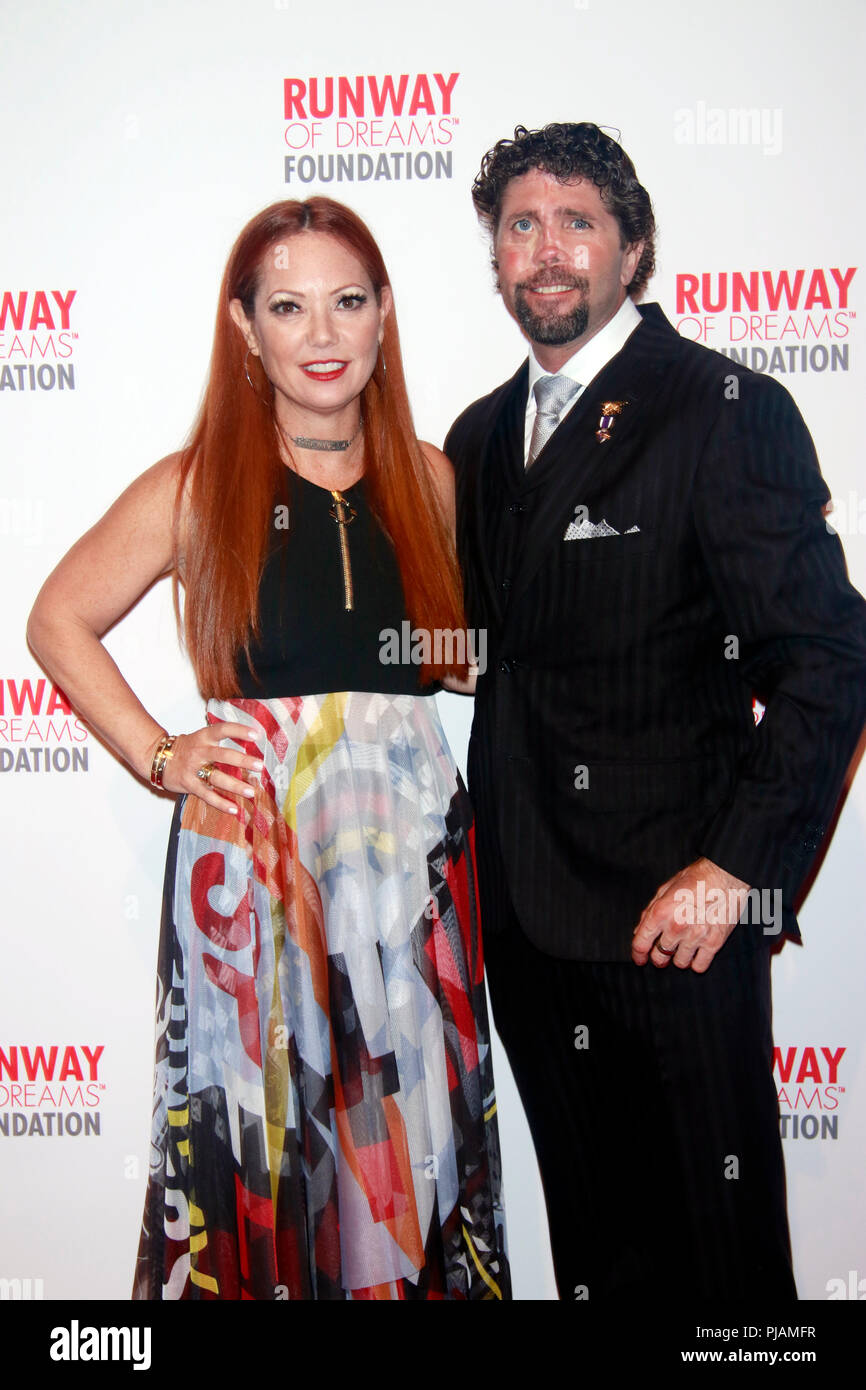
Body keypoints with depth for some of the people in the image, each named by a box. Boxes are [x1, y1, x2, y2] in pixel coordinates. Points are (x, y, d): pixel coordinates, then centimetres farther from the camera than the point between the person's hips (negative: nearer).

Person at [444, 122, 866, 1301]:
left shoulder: (729, 411, -10)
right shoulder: (481, 434, 12)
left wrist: (738, 869, -18)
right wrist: (491, 847, 10)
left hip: (672, 912, -6)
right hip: (525, 909, 6)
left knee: (719, 1237, 9)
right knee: (591, 1224, 20)